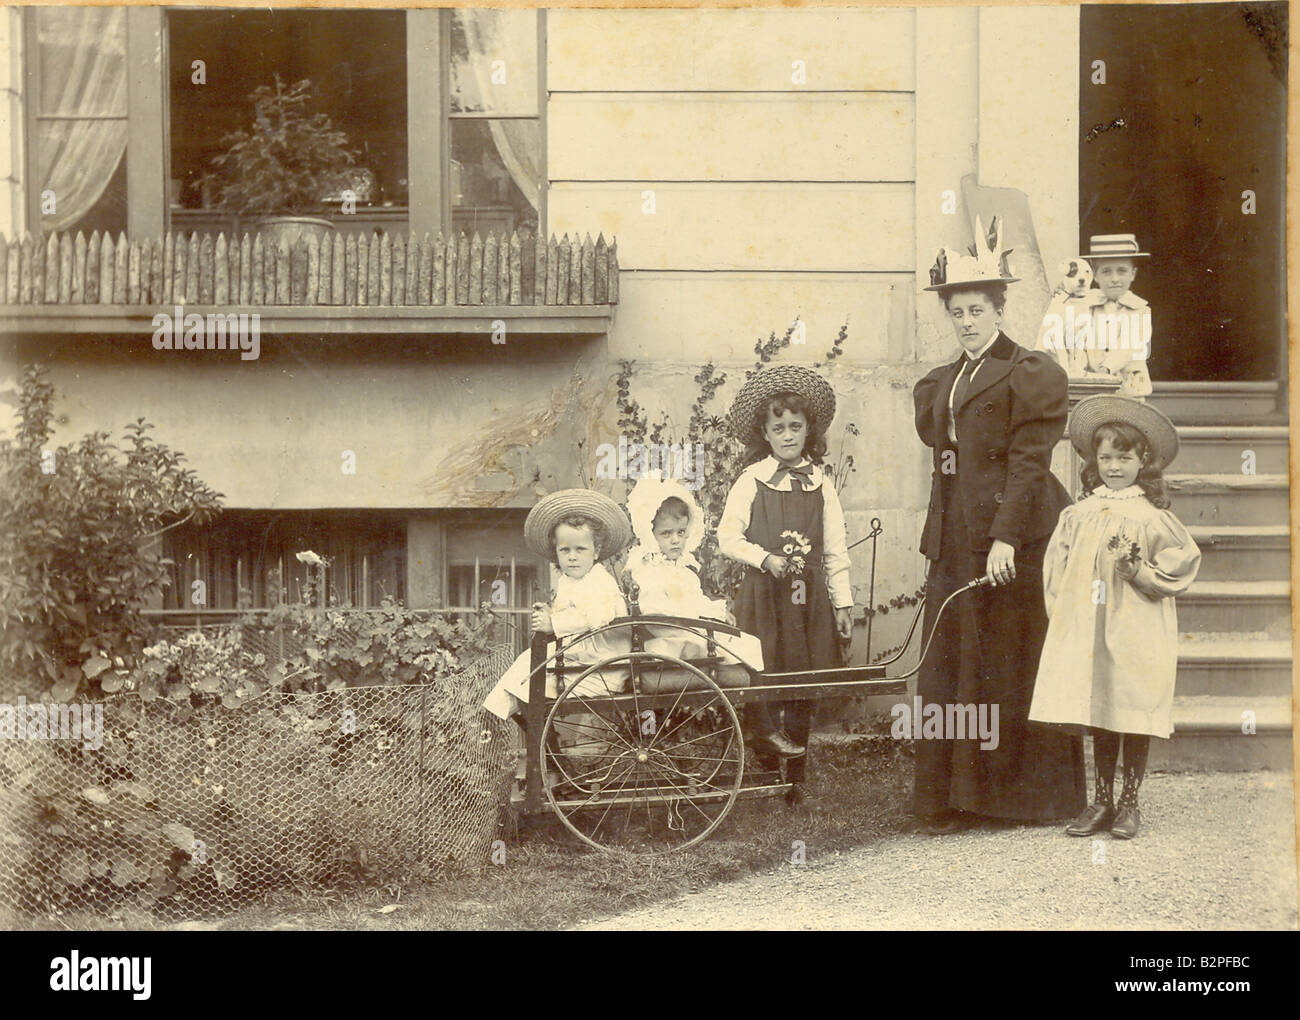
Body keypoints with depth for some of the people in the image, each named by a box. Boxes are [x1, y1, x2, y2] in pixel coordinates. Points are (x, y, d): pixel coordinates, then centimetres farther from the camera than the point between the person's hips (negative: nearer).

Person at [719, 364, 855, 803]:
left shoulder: (820, 485, 7)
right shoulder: (751, 482, 0)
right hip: (764, 595, -2)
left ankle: (796, 777, 12)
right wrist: (766, 558, -13)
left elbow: (836, 551, 8)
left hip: (809, 597, 2)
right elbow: (727, 537, 0)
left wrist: (843, 602, 5)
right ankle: (765, 768, 6)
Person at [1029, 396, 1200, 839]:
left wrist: (1139, 571, -13)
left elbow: (1181, 566, -1)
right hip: (1087, 633, 3)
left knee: (1133, 720, 1)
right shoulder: (1078, 515, 9)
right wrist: (1063, 614, 5)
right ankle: (1103, 801, 18)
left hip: (1137, 637, -3)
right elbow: (1058, 572, 14)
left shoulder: (1153, 517, -2)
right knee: (1099, 719, 9)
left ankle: (1129, 803, 13)